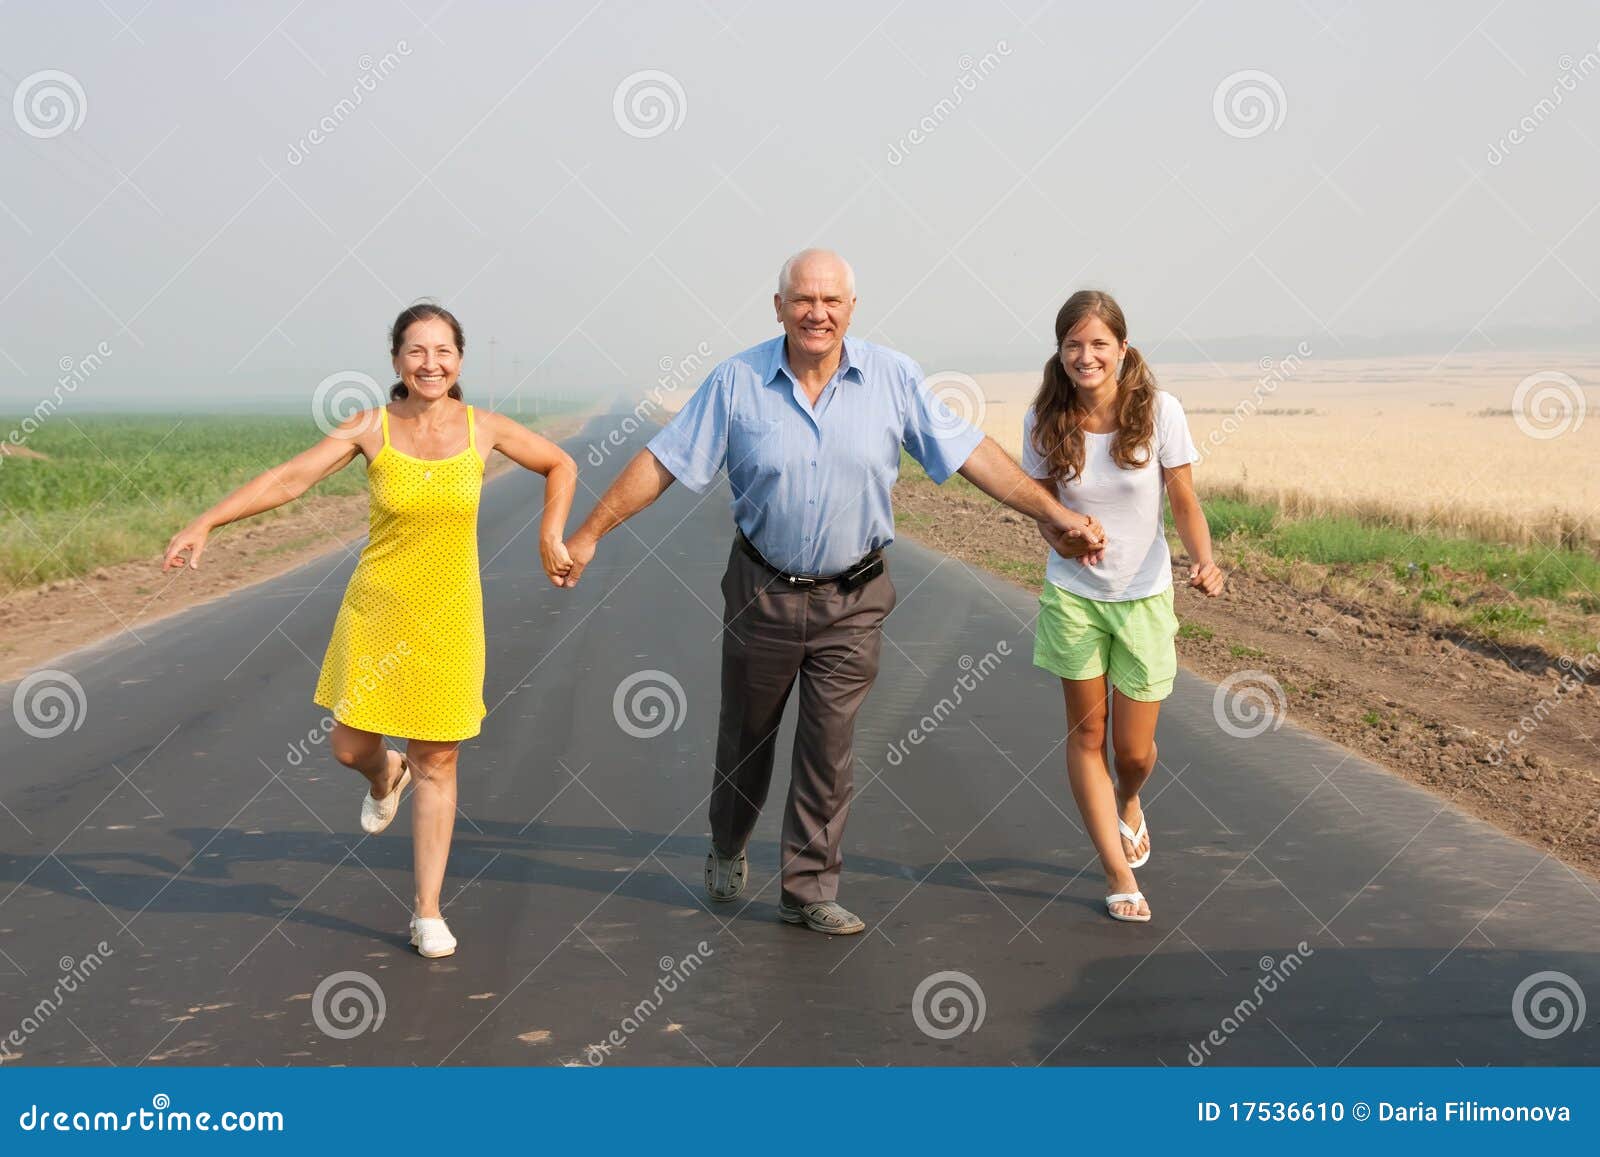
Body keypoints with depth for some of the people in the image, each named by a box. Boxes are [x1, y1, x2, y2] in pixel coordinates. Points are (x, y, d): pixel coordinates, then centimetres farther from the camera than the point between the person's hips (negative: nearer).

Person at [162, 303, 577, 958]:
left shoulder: (483, 429, -6)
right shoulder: (372, 427, -9)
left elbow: (561, 466, 10)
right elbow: (288, 478, -16)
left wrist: (551, 537, 1)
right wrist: (206, 522, -24)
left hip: (450, 616, 0)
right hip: (376, 609, 0)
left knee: (437, 763, 4)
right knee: (349, 748, 6)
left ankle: (428, 912, 15)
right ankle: (386, 777, 46)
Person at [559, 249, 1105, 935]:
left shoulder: (893, 379, -8)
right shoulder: (736, 383, -10)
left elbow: (970, 453, -5)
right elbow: (663, 462, -7)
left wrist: (1051, 514, -9)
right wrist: (589, 533, -10)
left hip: (853, 600, 0)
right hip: (762, 591, 0)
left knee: (829, 751, 3)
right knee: (746, 736, 17)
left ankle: (810, 889, 17)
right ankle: (727, 851, 42)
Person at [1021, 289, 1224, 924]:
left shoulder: (1159, 411, -13)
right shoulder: (1045, 420, -9)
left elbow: (1184, 503, -7)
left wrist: (1203, 560, -26)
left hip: (1145, 598, 0)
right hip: (1073, 594, 1)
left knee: (1134, 750, 6)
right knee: (1086, 735, 3)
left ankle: (1128, 804, 44)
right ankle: (1118, 874, 16)